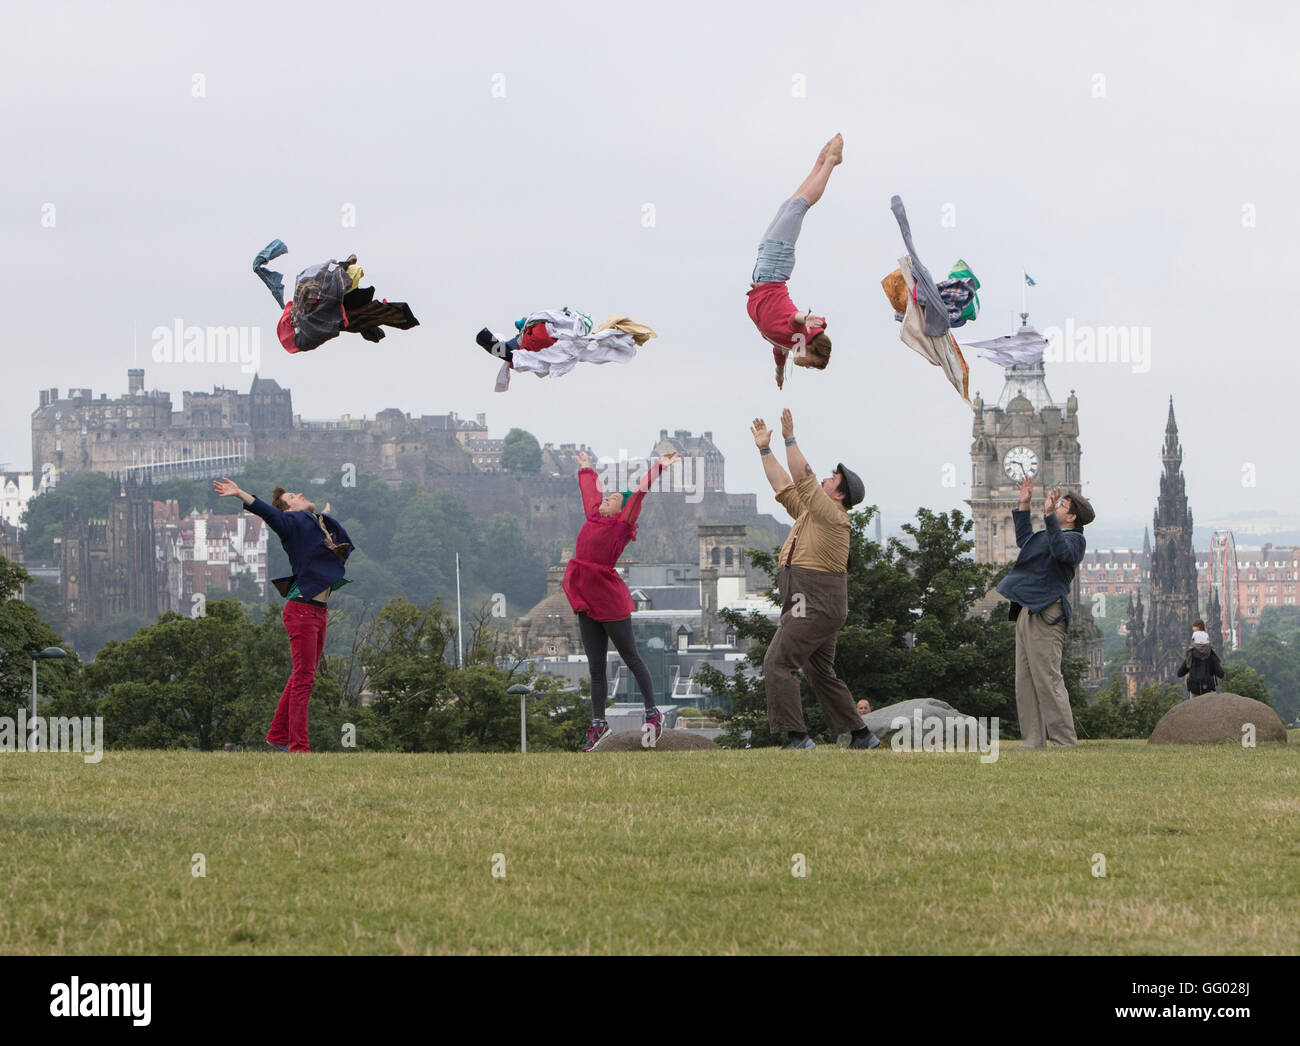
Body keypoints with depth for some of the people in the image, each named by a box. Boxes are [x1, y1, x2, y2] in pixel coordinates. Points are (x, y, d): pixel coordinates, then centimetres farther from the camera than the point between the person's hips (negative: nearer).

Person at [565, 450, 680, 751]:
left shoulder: (622, 524, -5)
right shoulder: (593, 516, 12)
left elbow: (639, 492, -12)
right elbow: (590, 490, 30)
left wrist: (659, 467, -15)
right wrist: (586, 469, 45)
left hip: (609, 598, -7)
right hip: (587, 601, 7)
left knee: (631, 658, 1)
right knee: (595, 666, 8)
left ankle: (653, 713, 9)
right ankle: (598, 723, 11)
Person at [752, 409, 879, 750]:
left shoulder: (833, 516, -10)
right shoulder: (808, 512, 17)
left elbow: (804, 479, -17)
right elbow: (783, 485, 25)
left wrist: (790, 439, -16)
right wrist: (765, 449, 24)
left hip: (815, 604, -11)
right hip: (812, 605, 11)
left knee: (777, 663, -16)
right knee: (821, 673, 15)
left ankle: (796, 735, -22)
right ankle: (861, 734, 17)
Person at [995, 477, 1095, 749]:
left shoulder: (1074, 539, -6)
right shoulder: (1048, 535, 23)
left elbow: (1061, 551, -29)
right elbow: (1024, 541, 42)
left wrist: (1049, 515, -33)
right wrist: (1024, 506, 36)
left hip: (1046, 614, -10)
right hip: (1027, 612, 10)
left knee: (1047, 680, -12)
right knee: (1025, 682, 9)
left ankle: (1064, 741, -10)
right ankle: (1033, 741, 11)